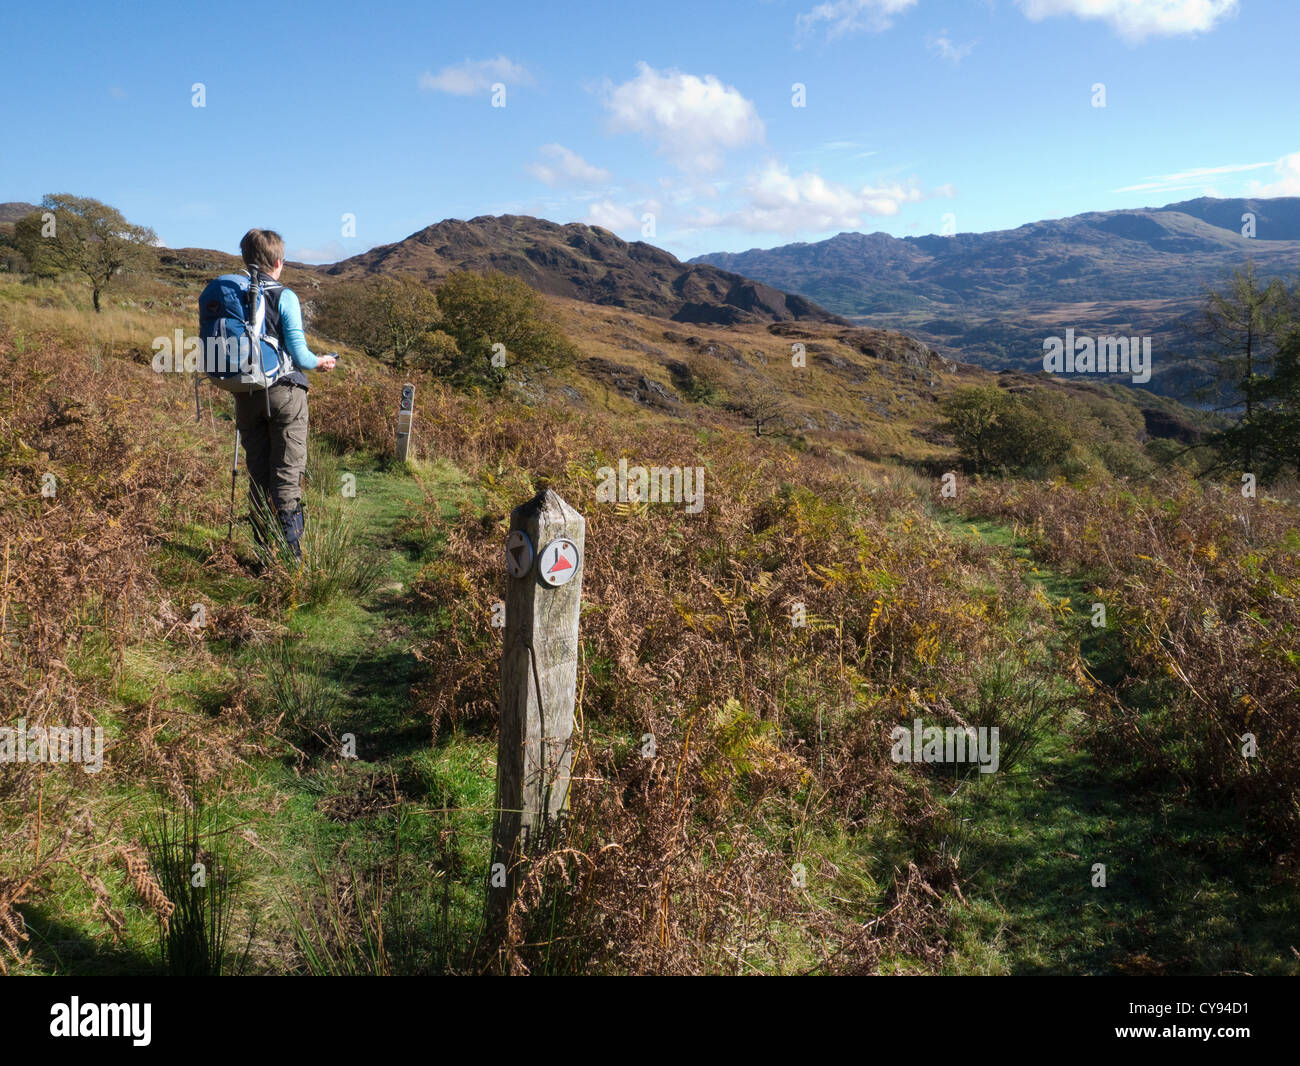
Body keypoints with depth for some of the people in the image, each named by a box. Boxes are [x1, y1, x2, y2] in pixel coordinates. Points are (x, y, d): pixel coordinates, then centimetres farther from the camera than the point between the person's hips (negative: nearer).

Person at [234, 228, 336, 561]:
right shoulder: (285, 297, -9)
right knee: (287, 473, -1)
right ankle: (289, 549, -3)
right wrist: (320, 362, 9)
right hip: (284, 391, -4)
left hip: (246, 395, 4)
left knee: (257, 473, 10)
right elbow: (298, 354, -12)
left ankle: (264, 550, 14)